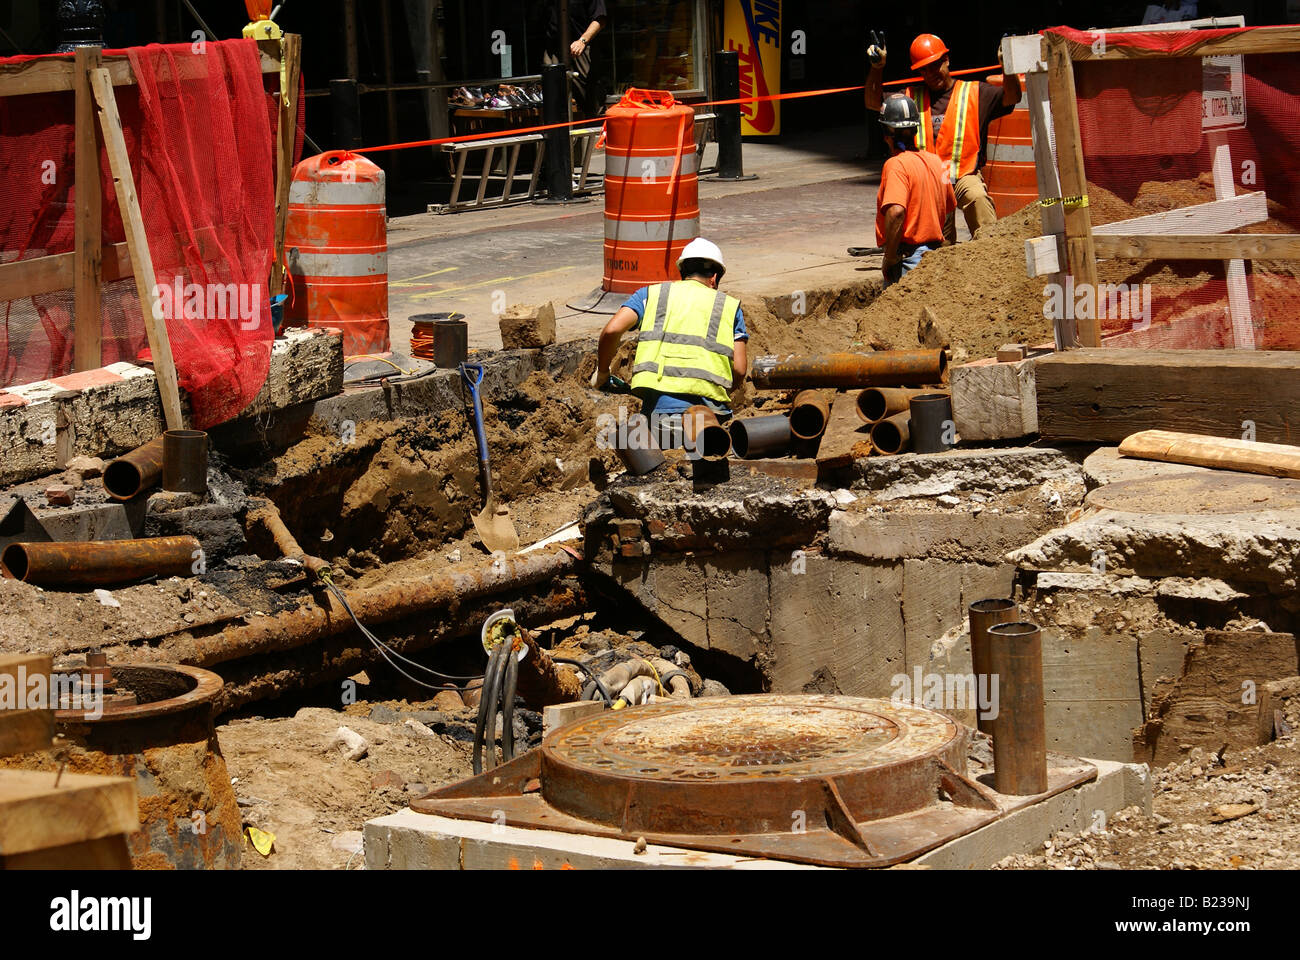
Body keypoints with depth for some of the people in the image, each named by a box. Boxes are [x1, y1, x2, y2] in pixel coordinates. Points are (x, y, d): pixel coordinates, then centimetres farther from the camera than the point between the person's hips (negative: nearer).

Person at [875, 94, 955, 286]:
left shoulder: (896, 164, -15)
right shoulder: (935, 160, 10)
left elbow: (896, 212, -28)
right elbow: (950, 206, 22)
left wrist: (889, 258, -21)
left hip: (907, 257, -8)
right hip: (935, 252, 8)